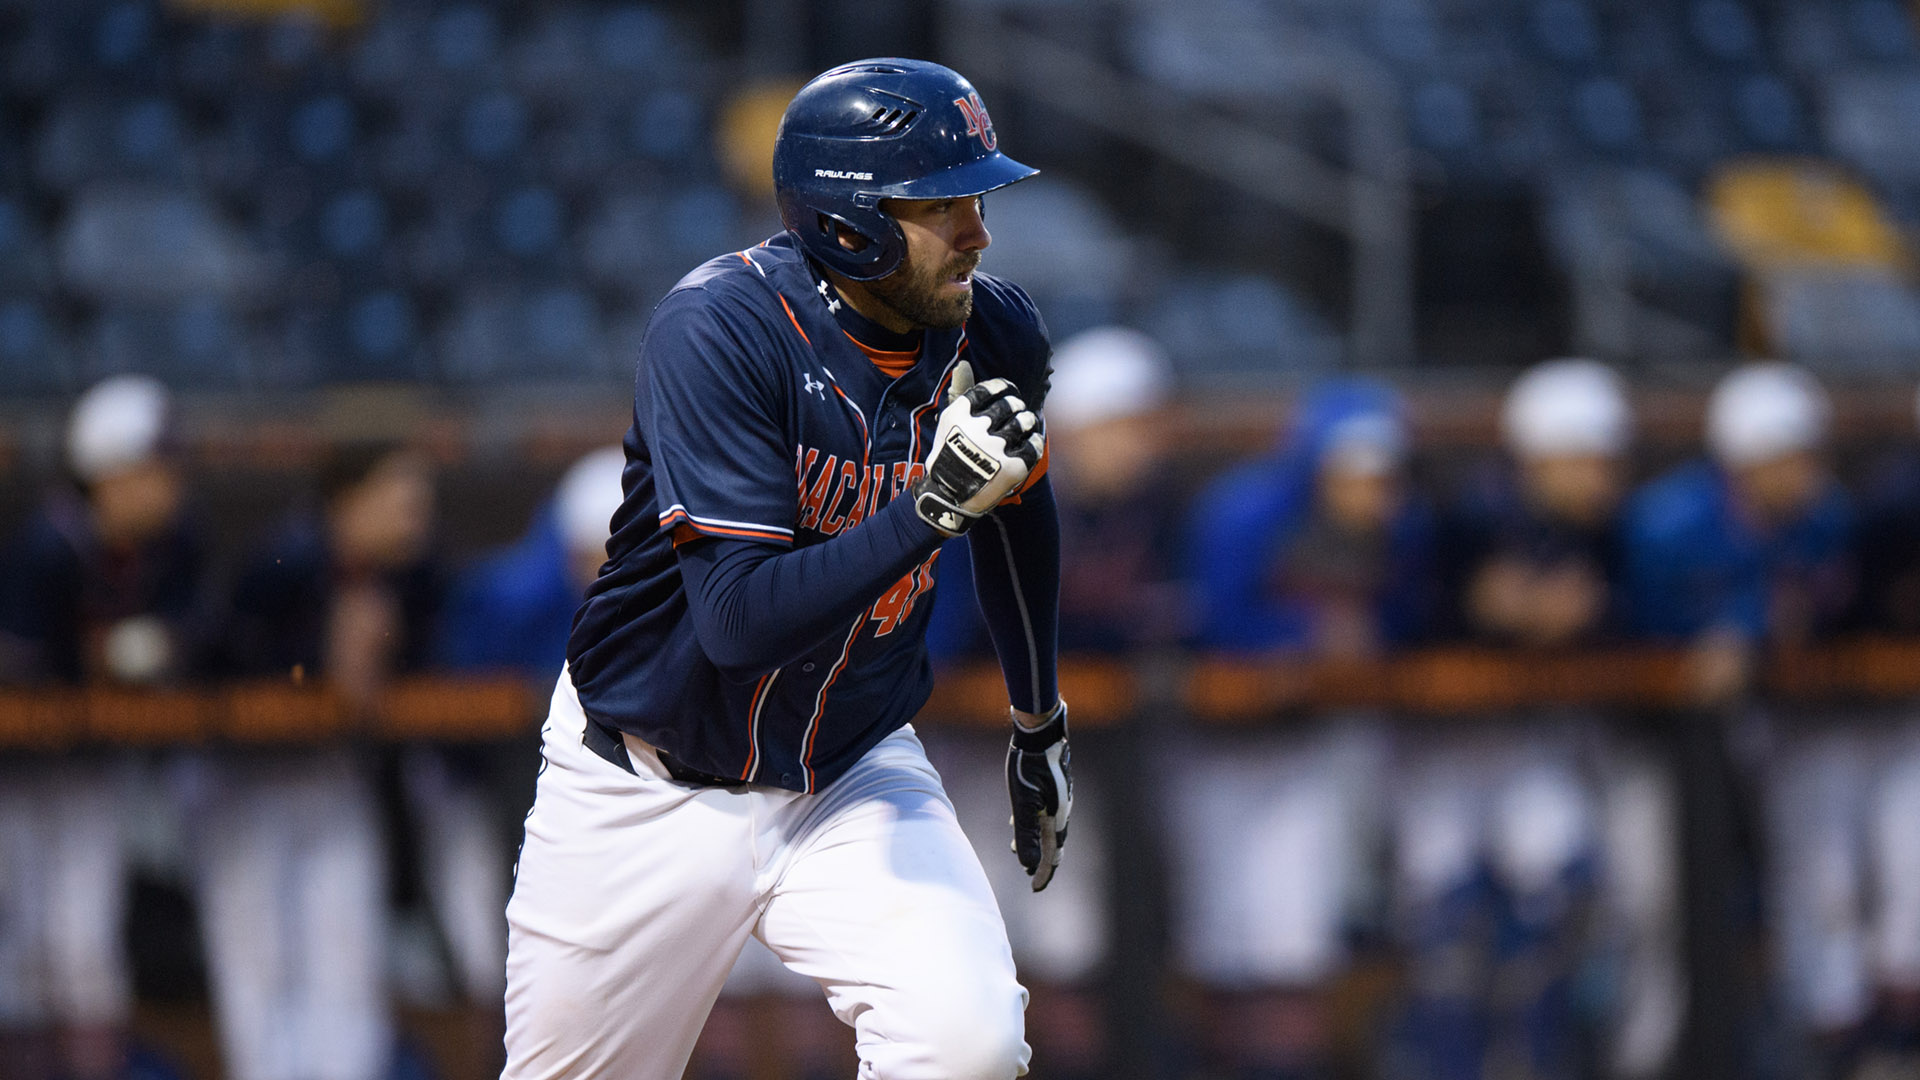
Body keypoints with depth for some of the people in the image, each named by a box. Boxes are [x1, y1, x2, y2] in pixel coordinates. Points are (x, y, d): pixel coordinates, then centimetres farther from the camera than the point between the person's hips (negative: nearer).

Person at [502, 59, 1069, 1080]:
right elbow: (740, 620, -31)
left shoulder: (993, 335, -8)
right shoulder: (721, 330, -25)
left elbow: (1015, 515, 15)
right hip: (648, 794, -3)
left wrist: (1039, 725, 26)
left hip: (853, 782, 3)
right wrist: (933, 508, -39)